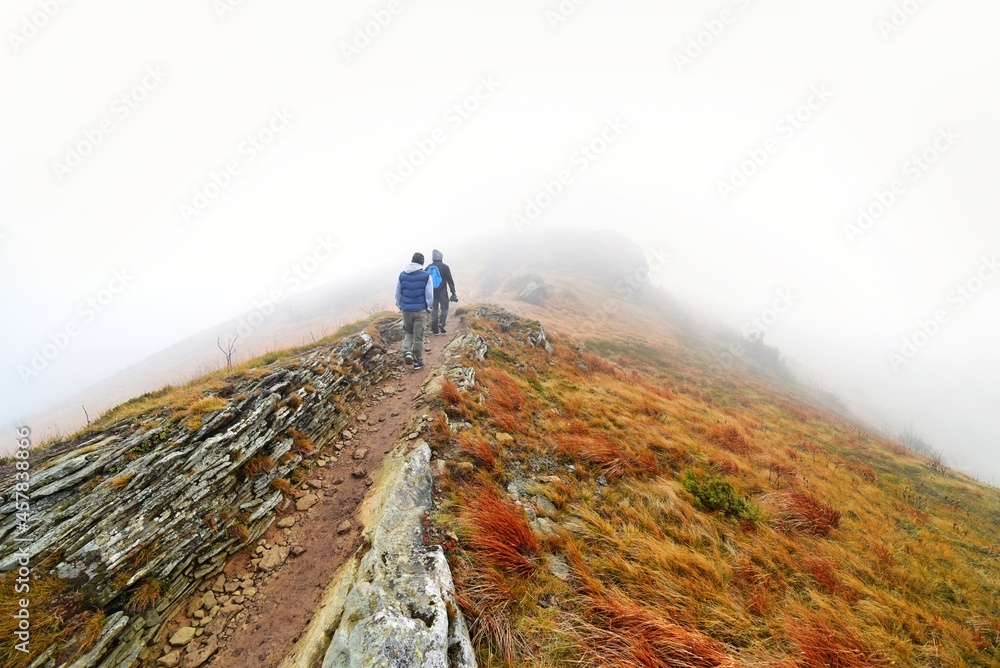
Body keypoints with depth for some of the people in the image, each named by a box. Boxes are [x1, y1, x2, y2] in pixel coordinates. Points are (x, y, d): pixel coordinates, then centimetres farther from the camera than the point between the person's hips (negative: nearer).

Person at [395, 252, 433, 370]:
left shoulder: (402, 275, 1)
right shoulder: (426, 276, -7)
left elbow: (398, 293, 7)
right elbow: (429, 295, -7)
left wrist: (399, 306, 20)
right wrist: (428, 308, 8)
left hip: (406, 310, 2)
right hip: (421, 310, -2)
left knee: (407, 332, 23)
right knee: (418, 336, 7)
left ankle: (407, 352, 0)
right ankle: (417, 362, 16)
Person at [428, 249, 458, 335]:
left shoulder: (428, 267, 6)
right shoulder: (445, 267, -6)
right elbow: (450, 281, -7)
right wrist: (453, 293, -2)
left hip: (432, 292, 4)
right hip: (442, 292, -4)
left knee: (434, 310, 10)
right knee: (444, 308, 10)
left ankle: (435, 330, 9)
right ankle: (441, 323, -13)